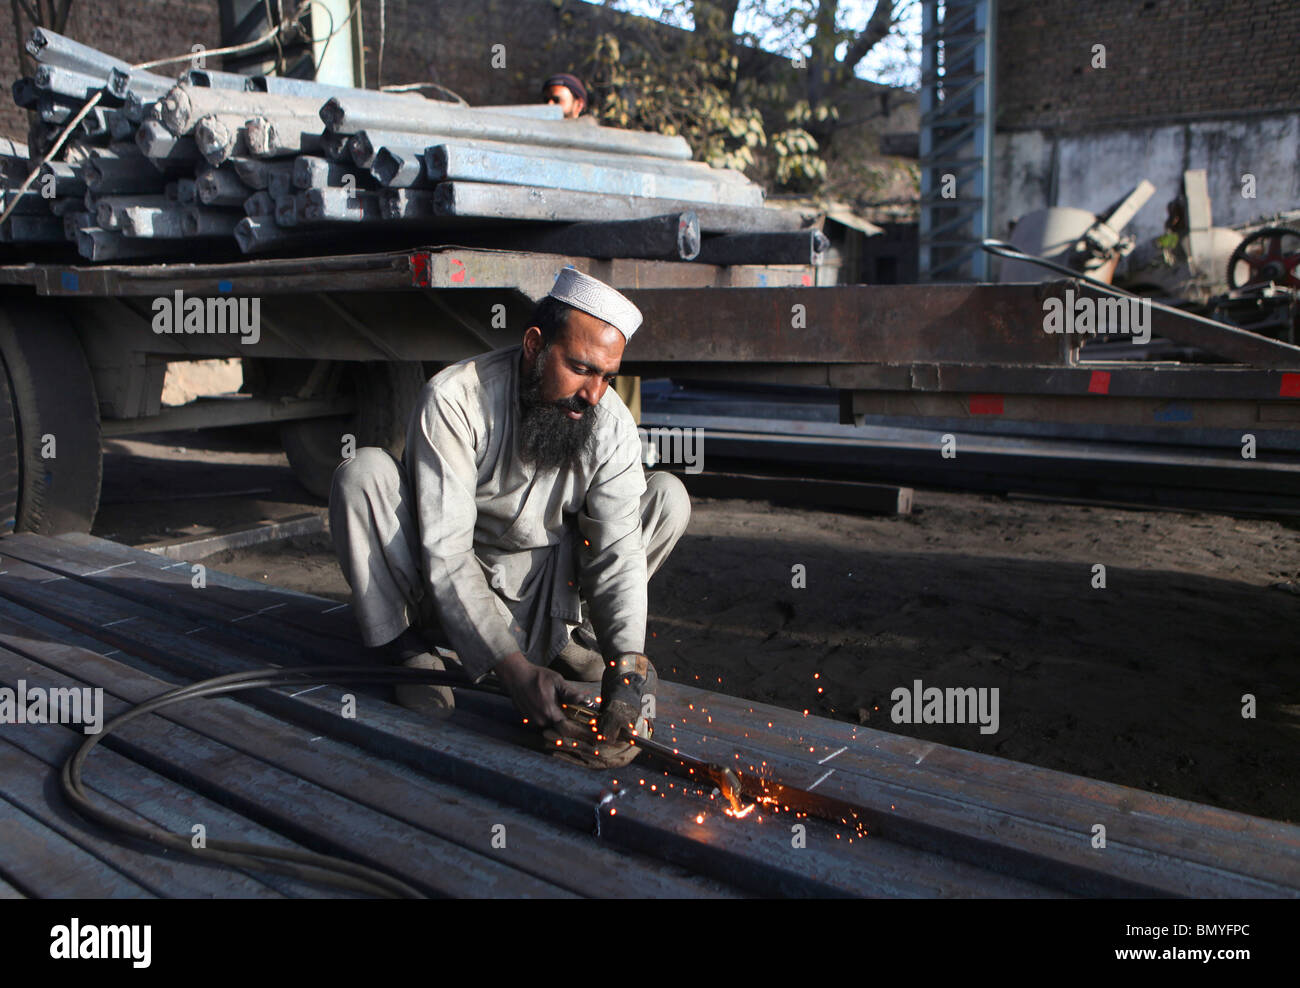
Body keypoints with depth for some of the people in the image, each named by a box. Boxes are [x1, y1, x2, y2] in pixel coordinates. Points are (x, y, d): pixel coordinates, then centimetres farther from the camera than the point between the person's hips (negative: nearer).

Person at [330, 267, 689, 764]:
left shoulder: (612, 424, -15)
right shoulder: (453, 400, -27)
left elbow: (616, 552, -20)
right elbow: (446, 554, -33)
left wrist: (626, 659, -37)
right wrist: (513, 668, -42)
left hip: (544, 591, 3)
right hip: (450, 594, -2)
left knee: (667, 496, -14)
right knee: (363, 472, -27)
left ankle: (567, 629, 1)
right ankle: (405, 648, -11)